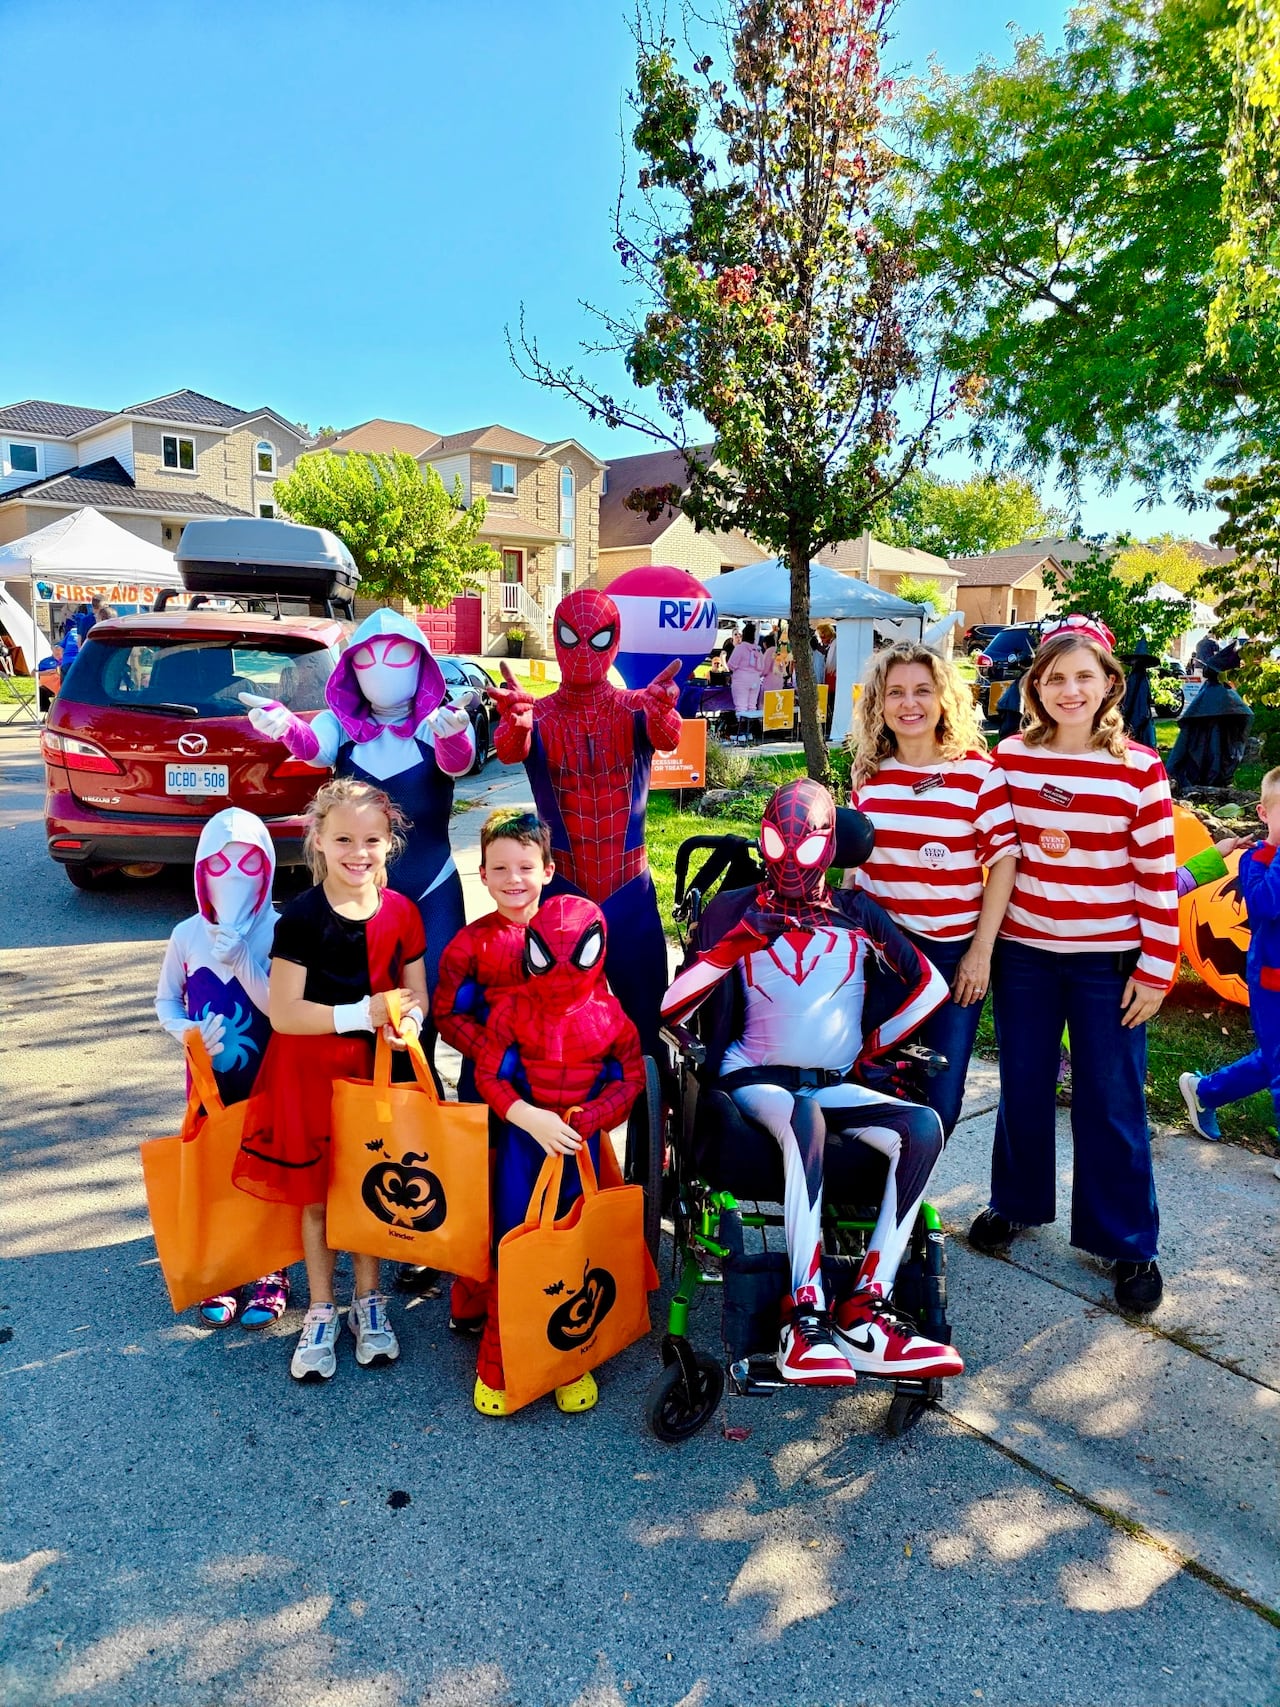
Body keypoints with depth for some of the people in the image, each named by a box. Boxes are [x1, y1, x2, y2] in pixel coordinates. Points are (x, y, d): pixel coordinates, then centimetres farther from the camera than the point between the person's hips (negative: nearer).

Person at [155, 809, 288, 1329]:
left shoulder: (277, 932, -14)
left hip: (267, 1080, -2)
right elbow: (165, 1000, 7)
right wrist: (187, 1031, -12)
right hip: (209, 1079, 3)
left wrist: (241, 959, -27)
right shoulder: (187, 935, -4)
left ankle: (270, 1273, 27)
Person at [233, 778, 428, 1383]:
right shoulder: (302, 918, -16)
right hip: (310, 1069, -2)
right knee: (314, 1192, 11)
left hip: (373, 1065, 3)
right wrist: (363, 1013, -23)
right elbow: (283, 1013, -17)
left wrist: (407, 1021, -17)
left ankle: (368, 1301, 34)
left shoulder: (401, 913, -5)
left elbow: (416, 993, 5)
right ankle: (321, 1312, 30)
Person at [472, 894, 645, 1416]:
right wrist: (531, 1118, -20)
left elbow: (630, 1079, 2)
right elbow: (489, 1074, -6)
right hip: (521, 1135, -1)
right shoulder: (513, 1009, -7)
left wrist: (586, 1118, -13)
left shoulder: (609, 1016, -5)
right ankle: (498, 1367, 22)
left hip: (580, 1139, 1)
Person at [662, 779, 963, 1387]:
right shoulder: (736, 911, 9)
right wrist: (738, 939, -12)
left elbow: (929, 987, 15)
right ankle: (805, 1314, -39)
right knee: (804, 1117, -38)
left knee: (924, 1125, -26)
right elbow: (676, 1003, 2)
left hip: (836, 1084, 3)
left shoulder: (858, 914, 13)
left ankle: (866, 1310, -29)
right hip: (755, 1078, -3)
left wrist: (869, 1051, 10)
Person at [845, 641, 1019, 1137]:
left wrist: (982, 950, -9)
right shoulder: (869, 772, 3)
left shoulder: (977, 771, -6)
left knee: (940, 1101, 4)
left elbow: (1004, 857, -6)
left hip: (953, 952, -2)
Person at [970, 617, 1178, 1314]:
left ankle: (1128, 1242, 24)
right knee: (1022, 1087, 15)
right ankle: (1016, 1201, 36)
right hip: (1022, 952, 2)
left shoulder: (1139, 768, -7)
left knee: (1111, 1102, 7)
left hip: (1108, 961, -2)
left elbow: (1158, 876, -5)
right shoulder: (1009, 757, 0)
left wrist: (1156, 968, -7)